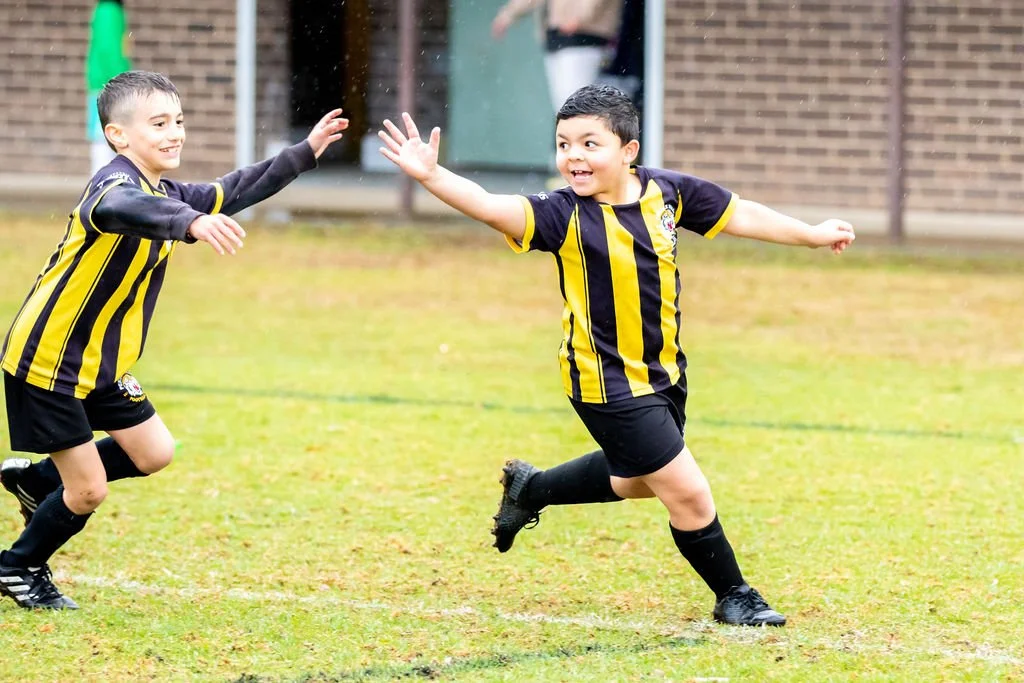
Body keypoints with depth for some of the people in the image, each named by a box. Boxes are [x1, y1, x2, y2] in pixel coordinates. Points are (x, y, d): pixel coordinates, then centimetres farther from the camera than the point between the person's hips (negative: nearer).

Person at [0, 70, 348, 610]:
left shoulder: (166, 194, 6)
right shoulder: (115, 183, -24)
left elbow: (236, 191, 21)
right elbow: (116, 209, -50)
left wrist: (305, 153, 16)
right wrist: (192, 223, -67)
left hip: (100, 363, 9)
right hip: (48, 361, -9)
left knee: (153, 453, 12)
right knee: (89, 491, -3)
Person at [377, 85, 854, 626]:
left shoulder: (665, 192, -7)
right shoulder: (564, 215, -21)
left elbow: (739, 216, 8)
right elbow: (491, 207, -36)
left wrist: (812, 235, 16)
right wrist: (431, 176, -52)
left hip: (662, 372, 7)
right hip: (608, 383, -7)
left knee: (636, 479, 28)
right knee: (688, 494, -5)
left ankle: (530, 489, 49)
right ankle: (732, 595, 18)